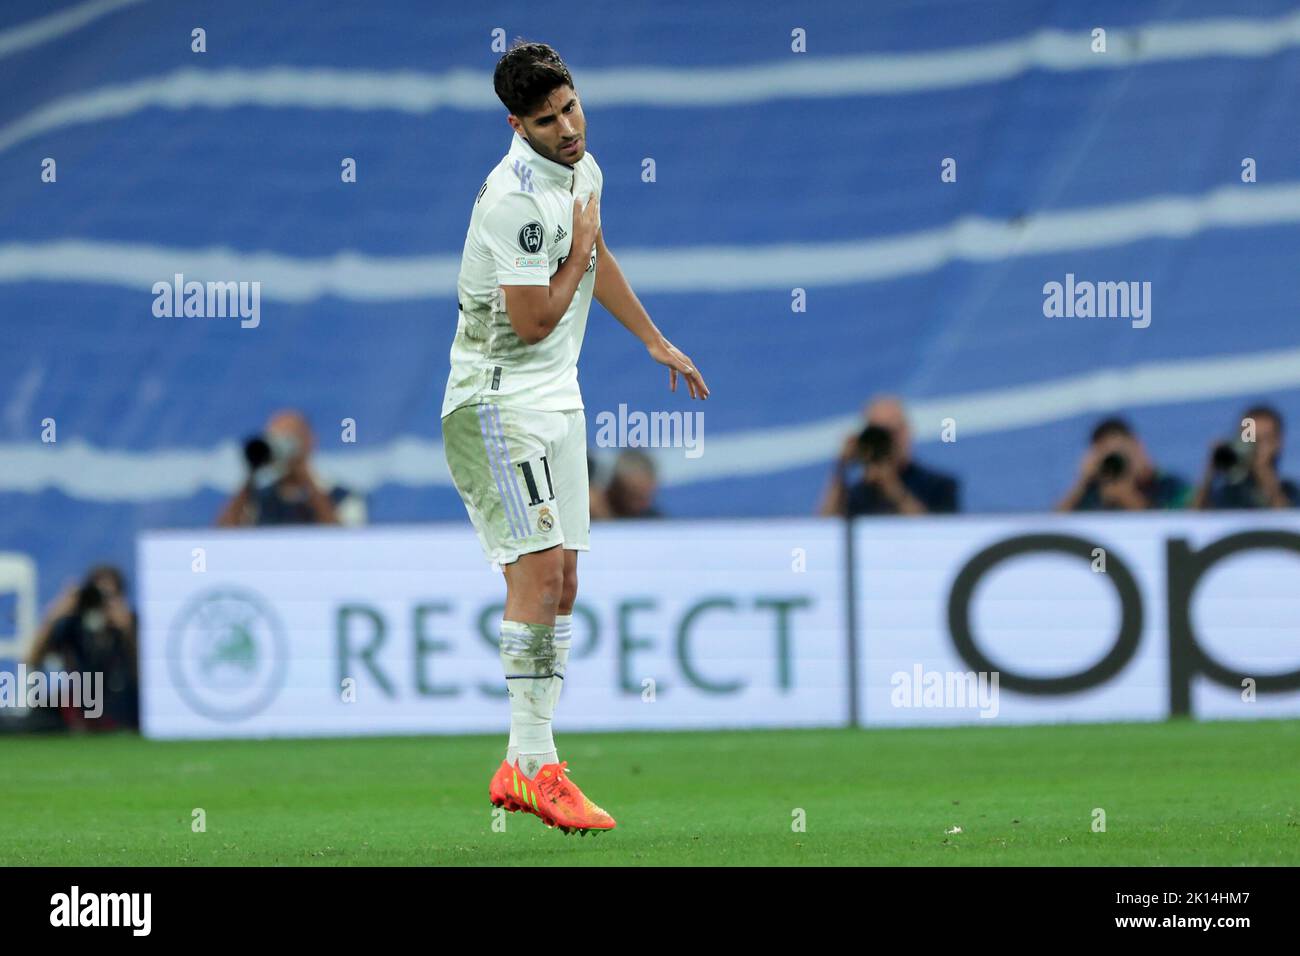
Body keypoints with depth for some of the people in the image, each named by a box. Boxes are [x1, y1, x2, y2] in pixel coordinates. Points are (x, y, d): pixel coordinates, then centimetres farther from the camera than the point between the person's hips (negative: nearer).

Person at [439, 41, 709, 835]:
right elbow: (533, 320, -21)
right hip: (500, 397, -9)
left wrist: (656, 341, 31)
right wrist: (580, 247, -10)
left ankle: (520, 769, 11)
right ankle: (538, 767, -15)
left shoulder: (583, 167, 8)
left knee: (561, 583, 7)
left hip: (557, 396, 9)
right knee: (540, 567, -16)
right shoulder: (516, 197, -22)